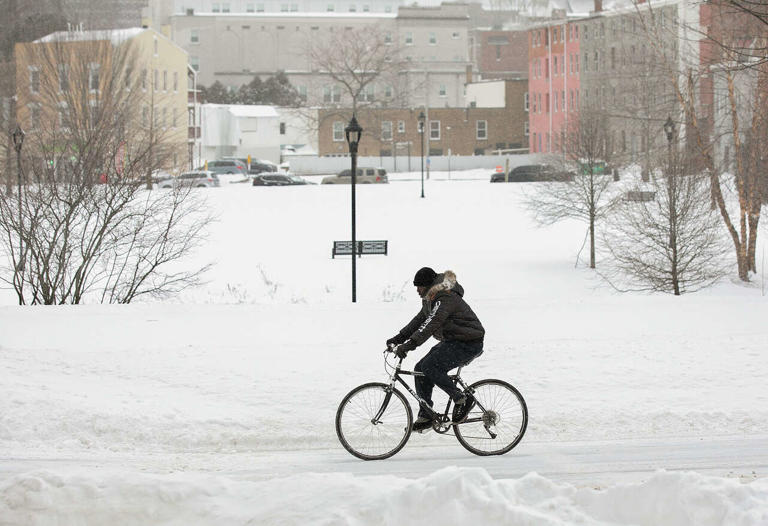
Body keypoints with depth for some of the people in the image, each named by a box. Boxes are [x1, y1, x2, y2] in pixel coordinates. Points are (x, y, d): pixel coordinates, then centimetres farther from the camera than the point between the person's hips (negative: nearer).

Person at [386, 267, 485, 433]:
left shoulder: (446, 299, -23)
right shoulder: (430, 298, 10)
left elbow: (430, 325, -32)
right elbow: (419, 320, 17)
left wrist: (408, 346, -37)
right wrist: (398, 339, 9)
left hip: (469, 343, -10)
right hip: (452, 342, 10)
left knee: (430, 366, -23)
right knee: (420, 369, 2)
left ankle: (462, 399, -14)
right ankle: (425, 417, 6)